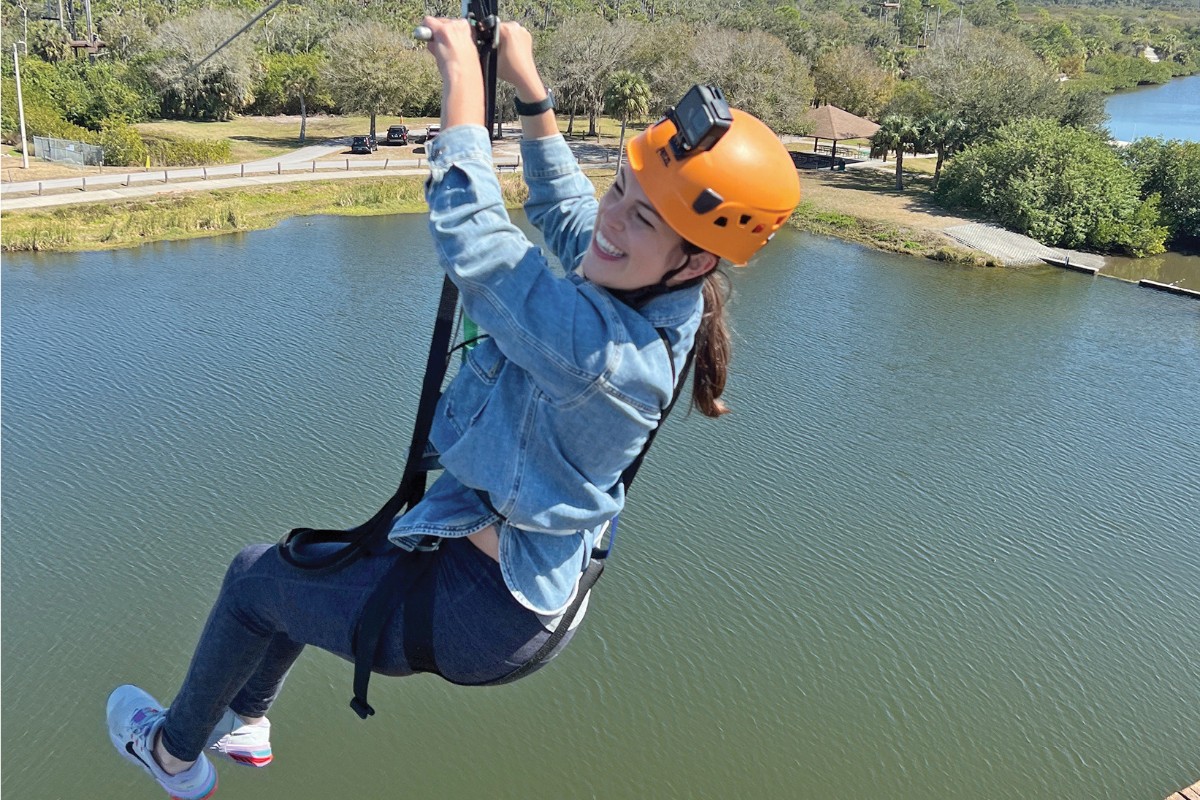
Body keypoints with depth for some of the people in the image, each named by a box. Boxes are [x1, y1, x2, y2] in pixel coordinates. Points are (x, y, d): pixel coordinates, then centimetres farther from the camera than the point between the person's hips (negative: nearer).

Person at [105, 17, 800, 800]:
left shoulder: (601, 346, -37)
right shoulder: (656, 294, -9)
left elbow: (470, 234, -30)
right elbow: (563, 210, 10)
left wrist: (464, 74, -18)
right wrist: (530, 89, 9)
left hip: (478, 615, -9)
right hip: (532, 579, 9)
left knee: (255, 574, 16)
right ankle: (246, 721, 54)